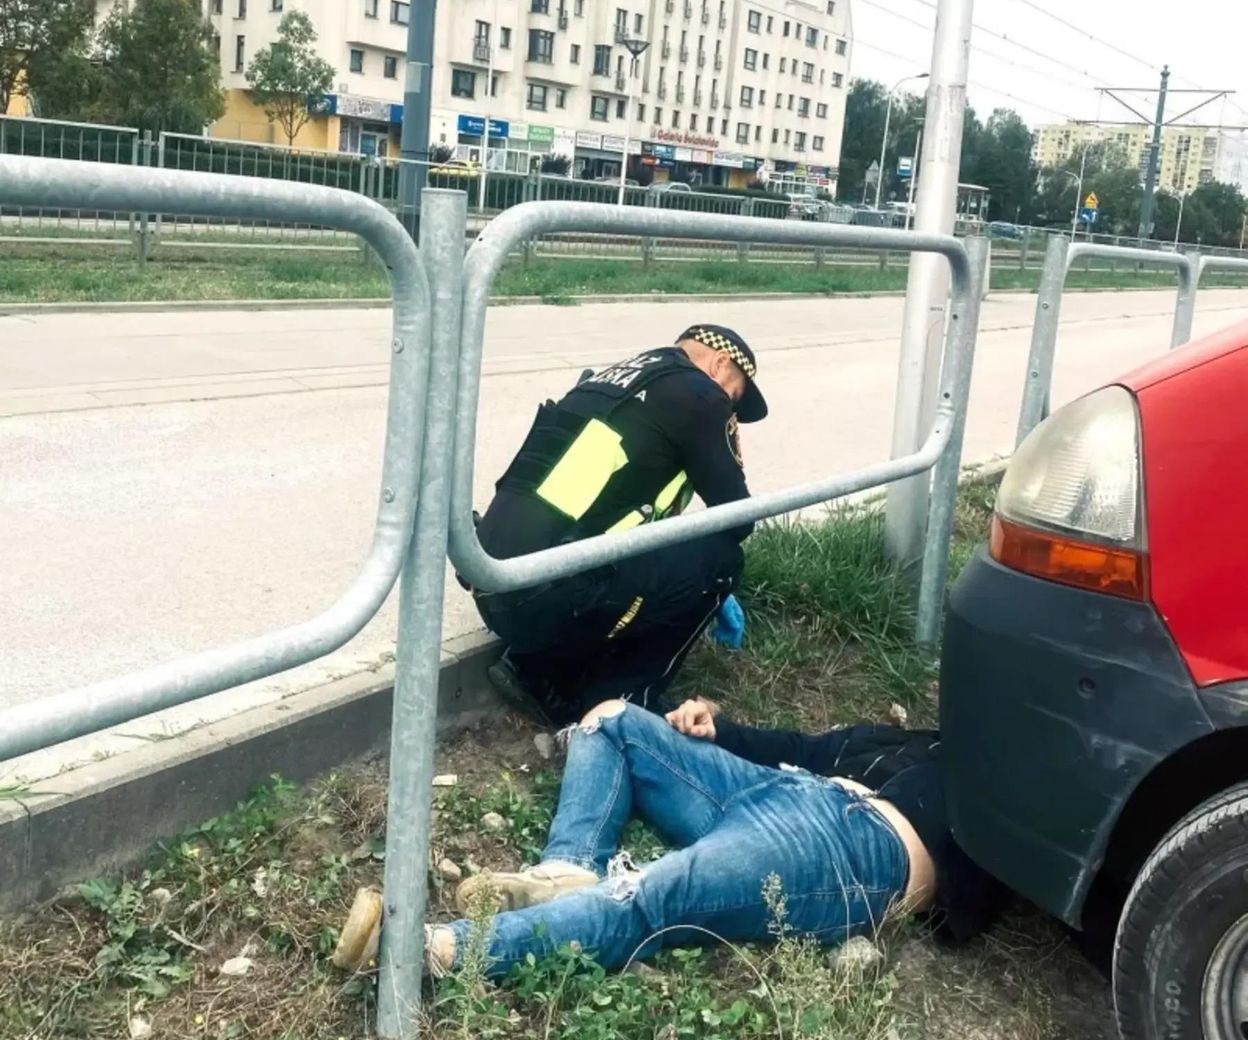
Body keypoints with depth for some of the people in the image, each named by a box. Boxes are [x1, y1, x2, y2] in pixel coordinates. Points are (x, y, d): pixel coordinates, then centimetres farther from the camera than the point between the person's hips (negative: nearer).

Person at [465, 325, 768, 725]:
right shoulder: (699, 395, 1)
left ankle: (540, 678, 18)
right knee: (717, 557, 7)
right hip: (548, 596, -9)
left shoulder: (612, 379, 24)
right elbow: (736, 516, 6)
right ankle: (613, 704, 10)